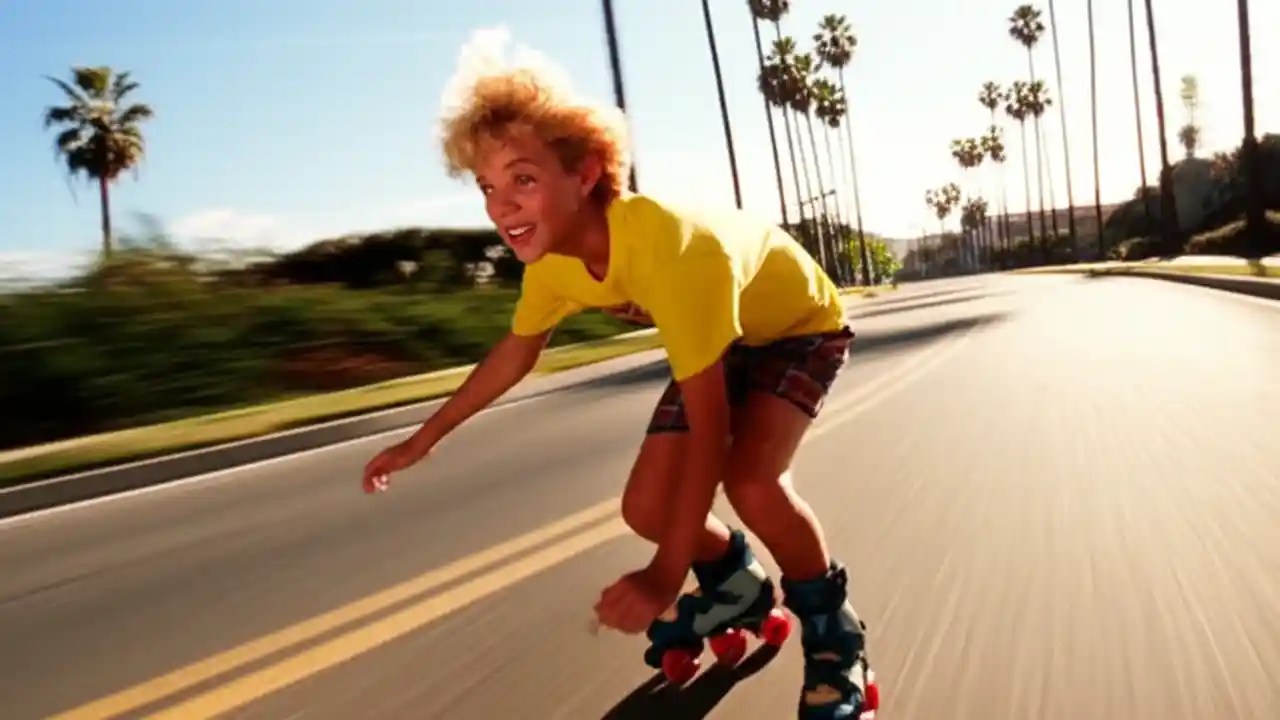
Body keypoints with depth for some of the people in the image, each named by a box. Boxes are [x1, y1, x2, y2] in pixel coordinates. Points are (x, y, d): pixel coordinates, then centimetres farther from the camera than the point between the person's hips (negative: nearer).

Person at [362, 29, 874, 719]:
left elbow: (706, 420, -40)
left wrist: (666, 578, -41)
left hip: (800, 325, -6)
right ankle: (737, 587, 27)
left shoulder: (673, 245, -42)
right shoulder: (550, 259, -19)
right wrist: (423, 440, 5)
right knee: (646, 508, -4)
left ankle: (833, 634, -4)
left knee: (749, 479, -31)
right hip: (722, 339, 7)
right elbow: (516, 350, 1)